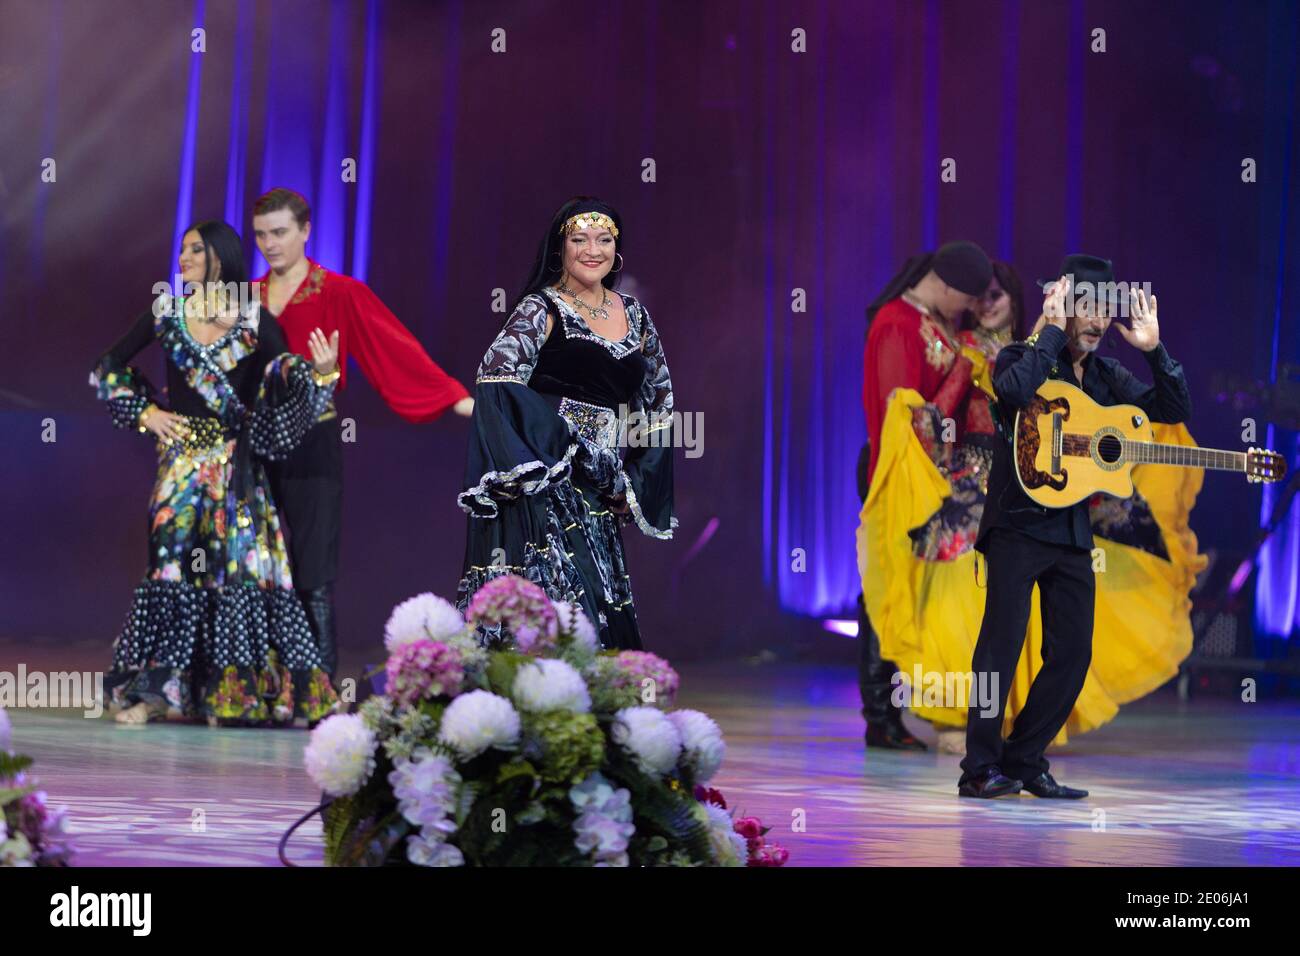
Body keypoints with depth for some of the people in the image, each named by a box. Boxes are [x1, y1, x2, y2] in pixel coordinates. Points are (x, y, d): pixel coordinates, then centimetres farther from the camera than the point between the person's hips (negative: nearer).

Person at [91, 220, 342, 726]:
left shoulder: (255, 319, 3)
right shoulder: (166, 313, 7)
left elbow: (284, 377, -5)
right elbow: (109, 368, 16)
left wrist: (320, 371, -24)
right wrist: (146, 413, 7)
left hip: (237, 462, 0)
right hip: (183, 455, 0)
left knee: (243, 560, -6)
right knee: (172, 560, -6)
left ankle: (235, 688, 0)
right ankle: (149, 688, -2)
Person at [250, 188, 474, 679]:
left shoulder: (338, 293, -3)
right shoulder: (248, 297, 11)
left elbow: (395, 347, -10)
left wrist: (457, 398, -19)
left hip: (312, 447, -4)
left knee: (313, 575, -5)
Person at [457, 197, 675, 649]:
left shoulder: (633, 314, 14)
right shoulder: (541, 309, -3)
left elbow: (658, 400, 21)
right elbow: (495, 381, -16)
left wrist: (633, 485, 13)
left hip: (600, 493, 6)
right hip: (544, 488, -6)